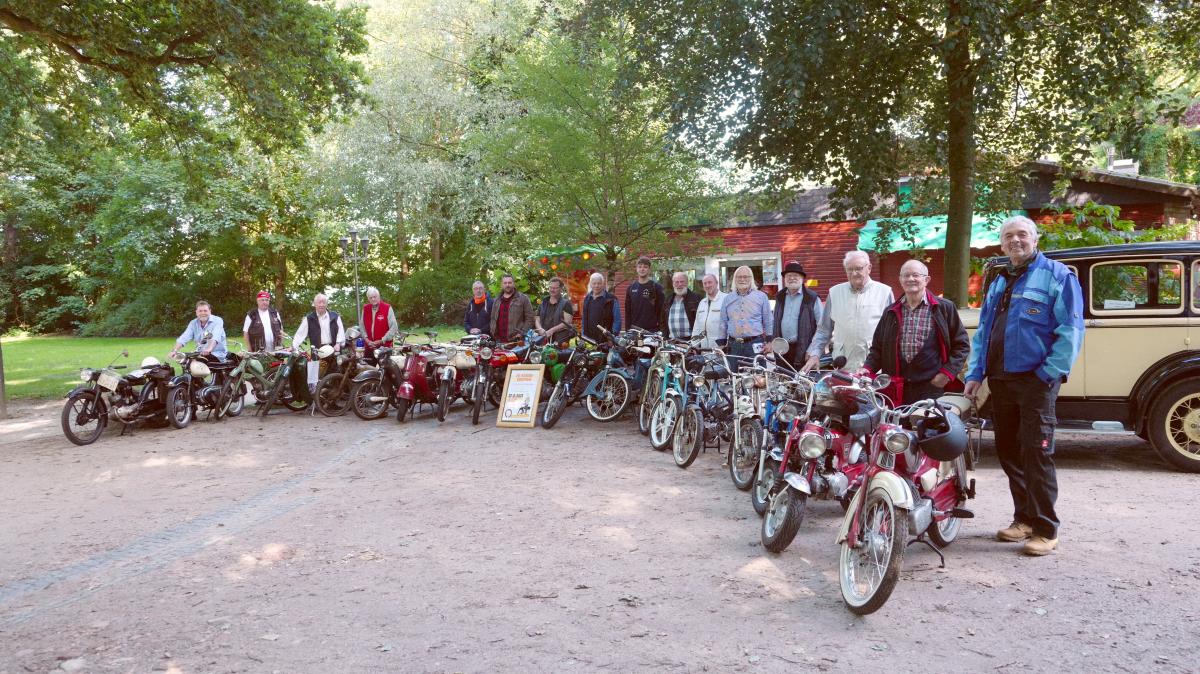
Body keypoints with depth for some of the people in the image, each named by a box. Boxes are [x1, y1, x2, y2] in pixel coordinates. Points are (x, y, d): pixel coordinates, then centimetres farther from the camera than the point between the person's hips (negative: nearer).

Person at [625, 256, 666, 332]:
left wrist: (660, 328, -8)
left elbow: (662, 309, -3)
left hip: (652, 330, -3)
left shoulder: (656, 287, -1)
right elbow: (627, 310, 13)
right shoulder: (631, 288, 11)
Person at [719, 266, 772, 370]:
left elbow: (768, 322, 8)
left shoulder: (761, 296, 7)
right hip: (733, 346, 2)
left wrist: (769, 341, 2)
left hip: (756, 346, -2)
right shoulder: (728, 299, 14)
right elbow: (723, 324, 16)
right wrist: (722, 344, 13)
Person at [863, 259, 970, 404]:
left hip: (931, 388, -3)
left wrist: (947, 372, -5)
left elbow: (962, 344, 5)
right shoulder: (891, 312, 16)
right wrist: (867, 369, 0)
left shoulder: (944, 308, 5)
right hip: (895, 389, 3)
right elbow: (878, 347, 17)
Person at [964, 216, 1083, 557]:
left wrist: (1049, 373, -16)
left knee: (1036, 453, -7)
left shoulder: (1057, 275, -3)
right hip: (1000, 381, 7)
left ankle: (1045, 529, 1)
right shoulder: (999, 283, 18)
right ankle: (1024, 518, 24)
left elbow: (1070, 331, -11)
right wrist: (975, 374, 9)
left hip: (1035, 379, -7)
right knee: (1008, 451, 11)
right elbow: (982, 333, 19)